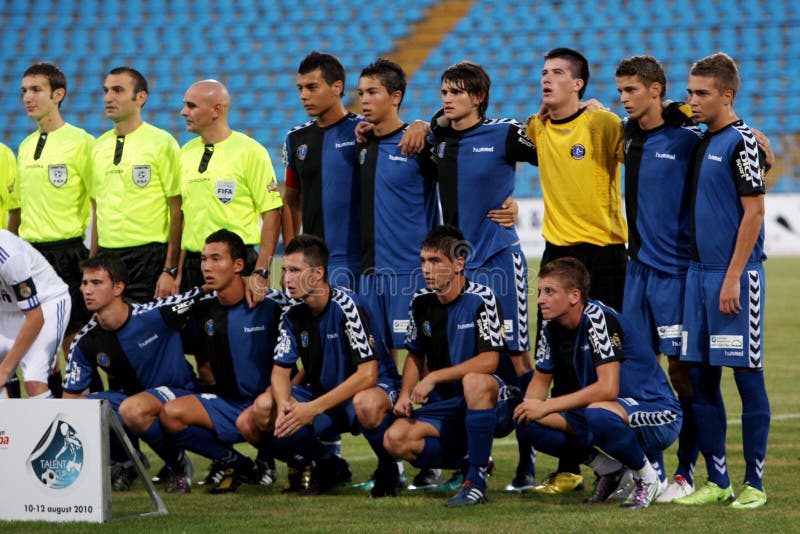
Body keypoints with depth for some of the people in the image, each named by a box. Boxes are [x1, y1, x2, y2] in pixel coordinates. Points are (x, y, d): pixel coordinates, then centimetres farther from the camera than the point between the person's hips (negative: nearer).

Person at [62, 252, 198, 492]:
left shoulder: (155, 315, -22)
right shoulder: (86, 342, -8)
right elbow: (70, 396, -1)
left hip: (177, 392, -5)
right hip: (127, 396, 5)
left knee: (133, 409, -39)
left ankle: (178, 464, -10)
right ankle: (125, 461, 9)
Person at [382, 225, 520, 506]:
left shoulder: (481, 298, -14)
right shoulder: (421, 302, 5)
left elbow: (489, 361, -22)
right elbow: (416, 355, 19)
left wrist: (434, 377, -22)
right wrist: (406, 394, 1)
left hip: (494, 401, -6)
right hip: (445, 404, 6)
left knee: (473, 381, -42)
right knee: (395, 439, -18)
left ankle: (477, 481, -31)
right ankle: (469, 458, 4)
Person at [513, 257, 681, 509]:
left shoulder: (599, 318, -22)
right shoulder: (552, 328, 2)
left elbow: (607, 388, -31)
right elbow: (540, 380, 14)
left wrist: (547, 406, -29)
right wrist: (529, 406, -11)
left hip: (659, 417, -8)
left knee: (598, 414, -40)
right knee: (528, 422, -8)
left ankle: (646, 477, -11)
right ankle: (607, 469, 8)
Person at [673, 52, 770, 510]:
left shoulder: (741, 141, -10)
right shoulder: (701, 141, 14)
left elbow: (754, 212, -14)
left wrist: (733, 277, -17)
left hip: (736, 277, -8)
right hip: (699, 272, 8)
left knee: (748, 377, -2)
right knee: (701, 379, 8)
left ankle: (754, 483, 3)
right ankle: (717, 481, 15)